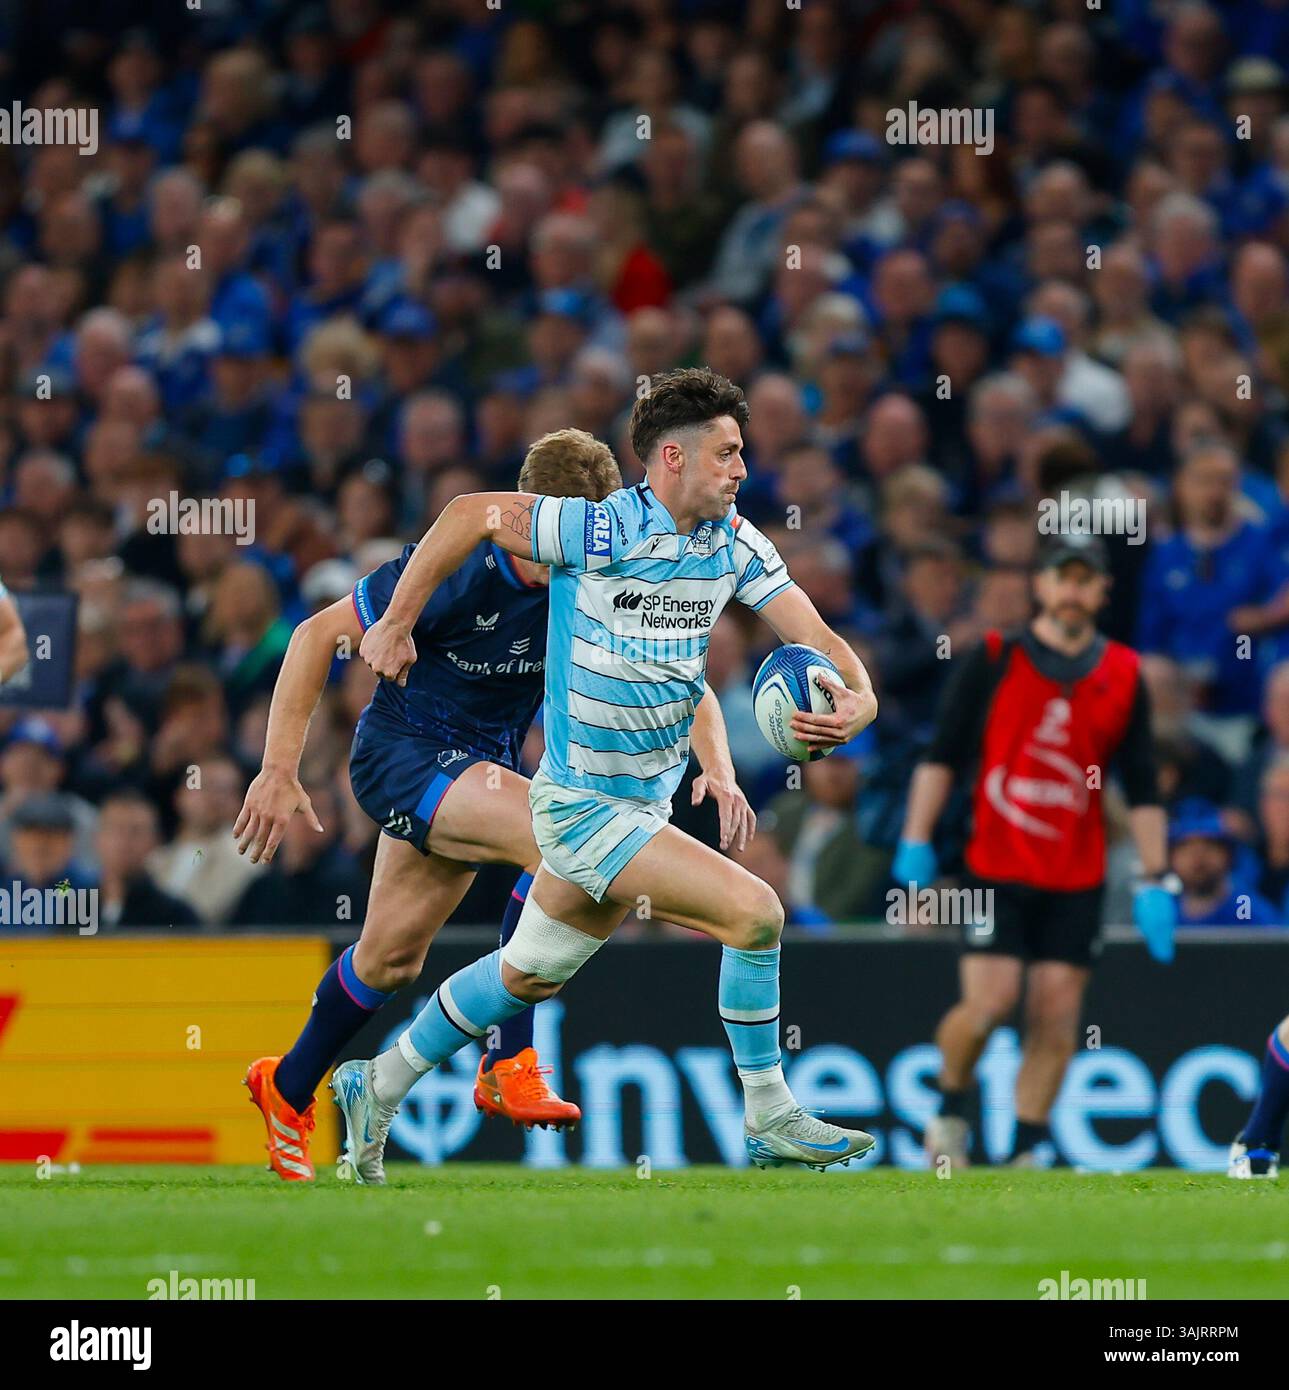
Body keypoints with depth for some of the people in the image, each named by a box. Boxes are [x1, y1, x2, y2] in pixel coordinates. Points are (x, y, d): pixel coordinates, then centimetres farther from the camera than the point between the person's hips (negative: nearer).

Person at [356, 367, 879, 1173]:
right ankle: (769, 1121, -4)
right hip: (584, 806, -8)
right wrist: (395, 624, -8)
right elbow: (470, 515, -13)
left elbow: (817, 640, -2)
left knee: (530, 977, 20)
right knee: (754, 911, -17)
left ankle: (382, 1086, 37)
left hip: (646, 801, 8)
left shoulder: (736, 542, 0)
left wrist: (857, 701, -24)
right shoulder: (605, 531, -21)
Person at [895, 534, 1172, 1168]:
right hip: (997, 871, -2)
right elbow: (942, 755, 0)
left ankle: (1026, 1152, 4)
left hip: (1078, 879, 2)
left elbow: (1143, 788, 10)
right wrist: (916, 842, -8)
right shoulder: (994, 660, 1)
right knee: (989, 1003, -13)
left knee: (1056, 1017, -4)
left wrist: (1154, 879, 4)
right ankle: (950, 1111, 13)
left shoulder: (1124, 676, 7)